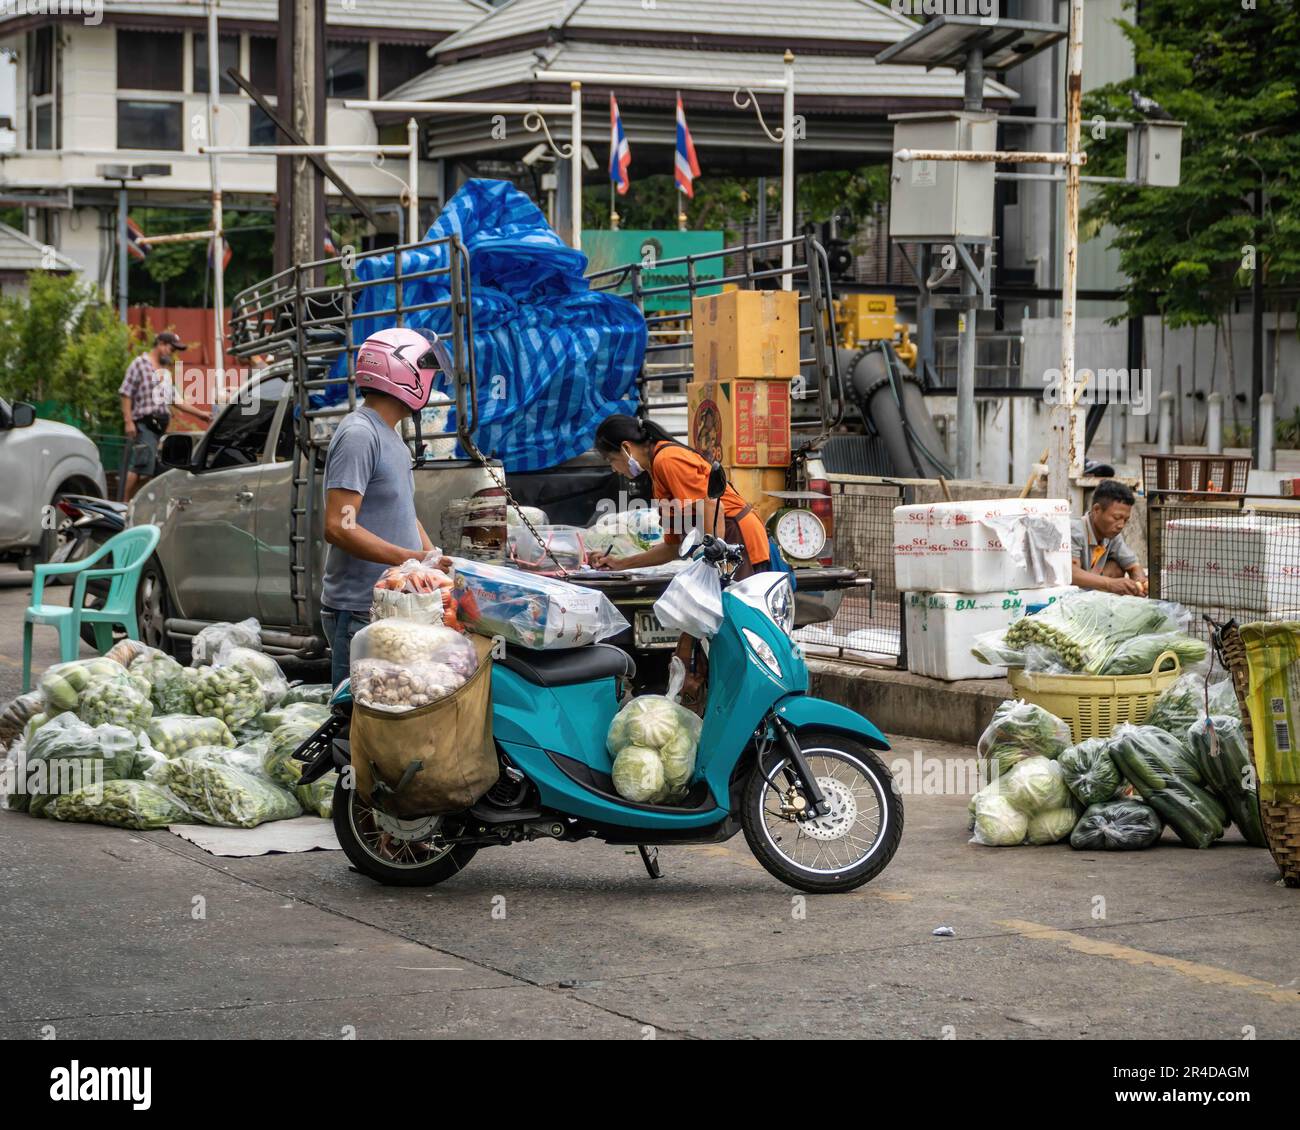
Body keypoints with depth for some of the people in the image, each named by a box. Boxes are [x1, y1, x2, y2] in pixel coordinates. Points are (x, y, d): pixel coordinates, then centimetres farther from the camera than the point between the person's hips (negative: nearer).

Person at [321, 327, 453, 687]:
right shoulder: (358, 435, -14)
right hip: (360, 612, -10)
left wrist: (436, 561, 10)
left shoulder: (391, 437, 17)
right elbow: (338, 527, -22)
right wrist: (409, 558, -26)